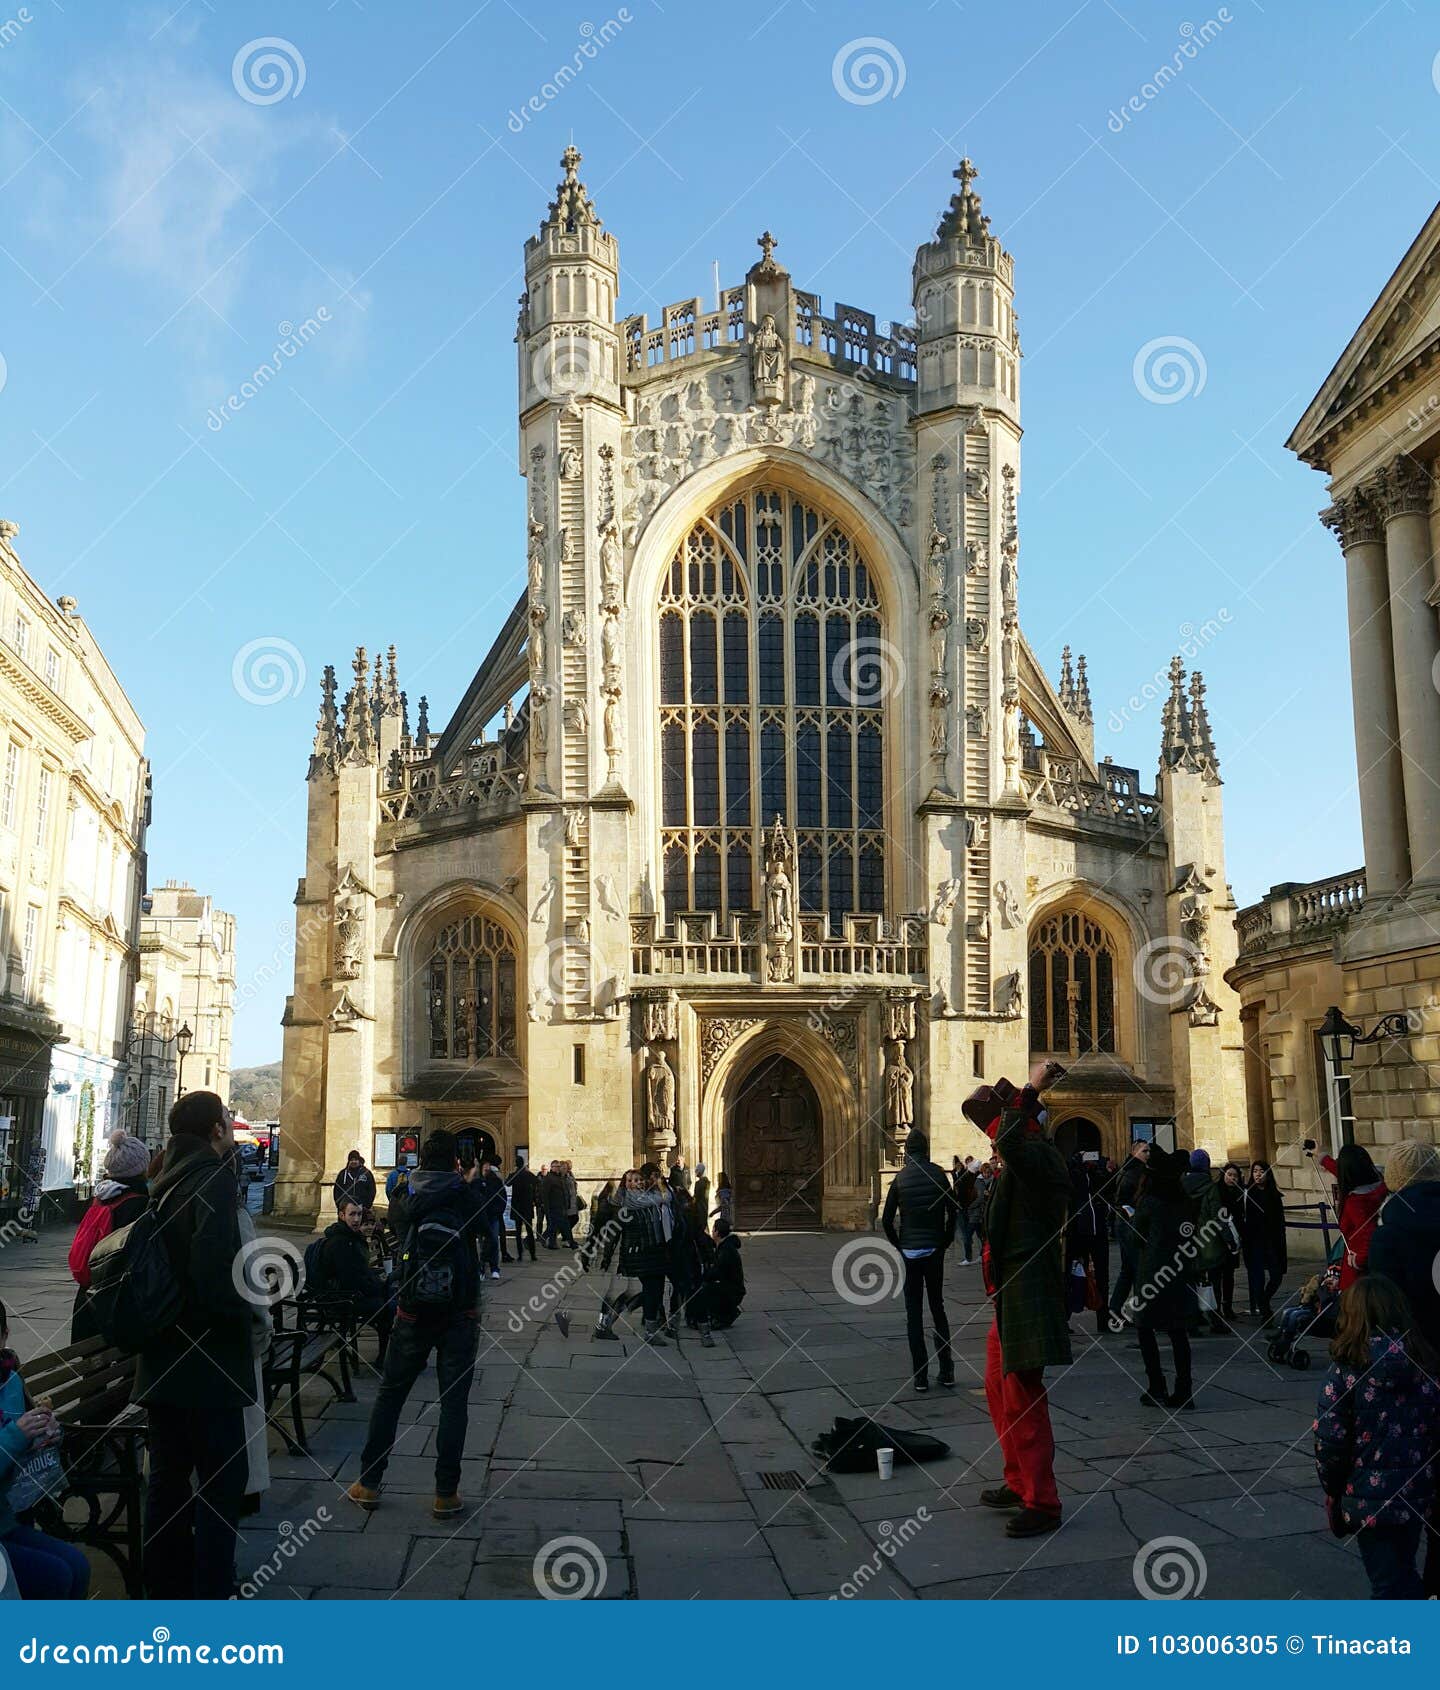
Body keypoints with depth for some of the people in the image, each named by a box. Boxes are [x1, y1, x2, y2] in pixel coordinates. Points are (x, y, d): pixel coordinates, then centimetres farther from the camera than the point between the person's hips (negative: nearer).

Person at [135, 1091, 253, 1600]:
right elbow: (212, 1266, -26)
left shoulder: (166, 1181, 10)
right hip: (206, 1354, -8)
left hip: (162, 1353, 9)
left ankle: (165, 1584, 26)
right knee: (220, 1478, 1)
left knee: (168, 1472, 16)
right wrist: (240, 1308, -9)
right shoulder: (214, 1178, -16)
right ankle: (212, 1594, 5)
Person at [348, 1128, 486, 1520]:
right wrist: (473, 1180, 15)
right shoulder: (469, 1199, -11)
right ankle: (446, 1493, 6)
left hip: (413, 1314, 2)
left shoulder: (409, 1199, -4)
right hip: (460, 1316, -2)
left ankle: (369, 1484, 20)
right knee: (454, 1402, 5)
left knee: (389, 1395, 15)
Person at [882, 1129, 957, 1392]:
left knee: (914, 1313, 5)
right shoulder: (938, 1173, -3)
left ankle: (920, 1376, 2)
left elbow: (887, 1220, -5)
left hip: (909, 1252, -1)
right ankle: (946, 1371, 10)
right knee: (938, 1307, 14)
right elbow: (952, 1211, -6)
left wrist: (899, 1246, 7)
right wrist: (946, 1241, 6)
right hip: (934, 1250, 1)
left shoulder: (900, 1178, -2)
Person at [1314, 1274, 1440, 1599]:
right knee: (1405, 1574, 24)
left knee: (1387, 1586, 8)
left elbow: (1329, 1441, -13)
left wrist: (1332, 1491, 3)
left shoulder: (1346, 1370, -14)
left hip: (1368, 1498, -4)